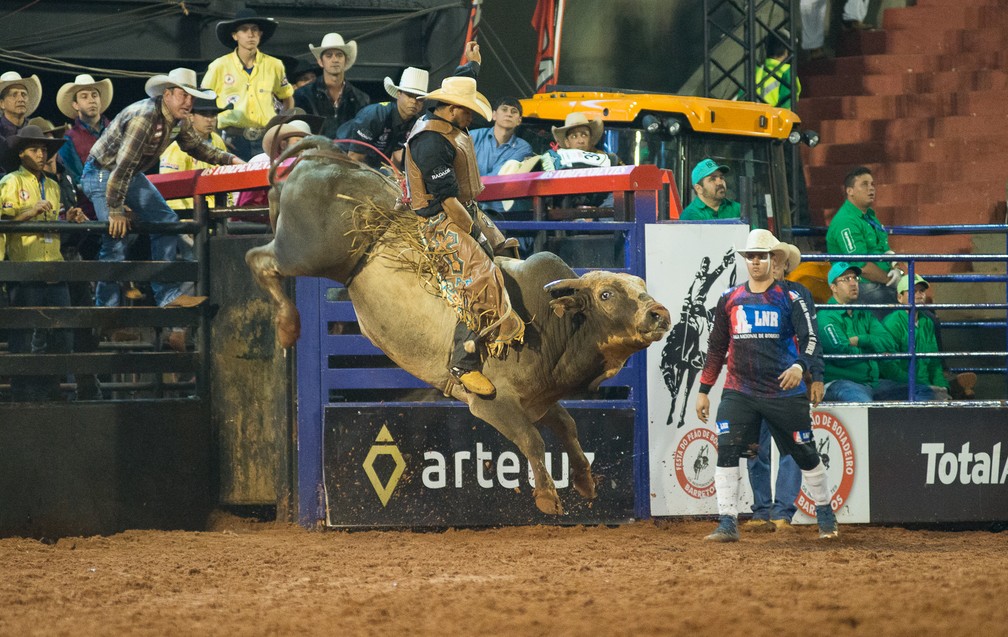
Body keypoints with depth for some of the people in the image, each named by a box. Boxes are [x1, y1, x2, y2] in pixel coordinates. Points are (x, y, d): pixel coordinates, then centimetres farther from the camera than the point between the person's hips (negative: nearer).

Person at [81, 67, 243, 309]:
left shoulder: (180, 121, -3)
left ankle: (167, 294, 6)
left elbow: (197, 146, 19)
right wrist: (115, 211, -32)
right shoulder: (144, 117, -32)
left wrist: (229, 159, 7)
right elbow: (123, 164, -34)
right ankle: (106, 305, -10)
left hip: (132, 175, 9)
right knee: (116, 237, -17)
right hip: (102, 173, -9)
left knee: (166, 221, 3)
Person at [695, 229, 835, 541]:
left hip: (785, 392, -2)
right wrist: (704, 390, 12)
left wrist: (800, 366, -32)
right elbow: (716, 347, 15)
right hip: (738, 392, 2)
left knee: (805, 454, 8)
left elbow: (809, 337, -12)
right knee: (726, 452, -13)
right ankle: (727, 524, -11)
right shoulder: (730, 299, 9)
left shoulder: (790, 298, -2)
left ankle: (825, 515, 28)